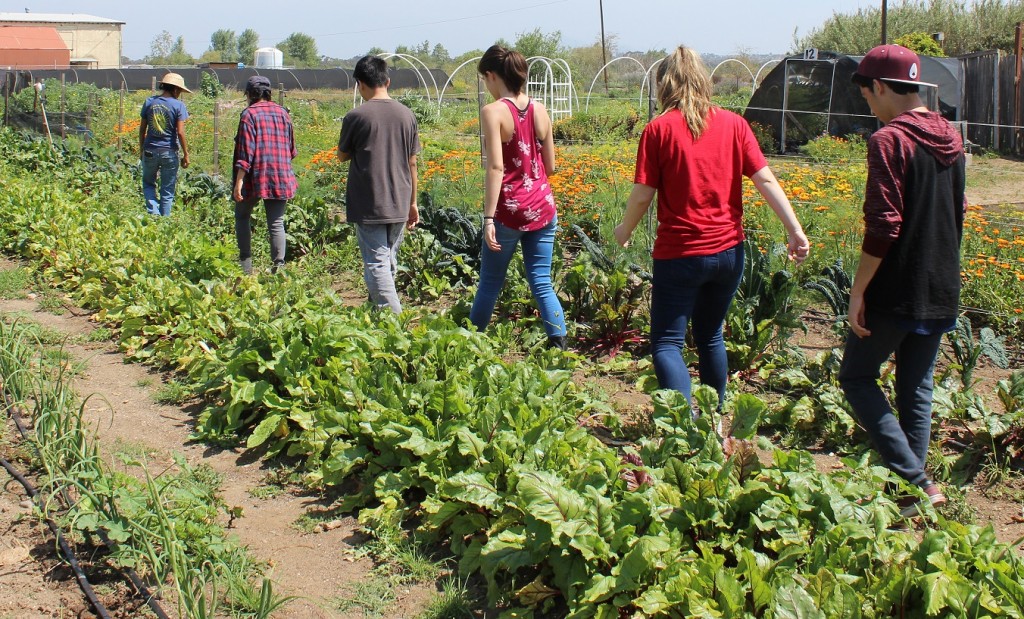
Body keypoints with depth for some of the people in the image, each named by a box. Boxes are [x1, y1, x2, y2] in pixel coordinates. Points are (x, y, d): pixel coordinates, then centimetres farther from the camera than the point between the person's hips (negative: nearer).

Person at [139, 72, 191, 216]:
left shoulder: (149, 102, 2)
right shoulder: (178, 105, -9)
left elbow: (142, 129, 6)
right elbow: (180, 132, -12)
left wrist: (141, 149, 17)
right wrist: (186, 155, -4)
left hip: (150, 151, 2)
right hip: (169, 152, -2)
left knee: (148, 183, 20)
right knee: (167, 191, 9)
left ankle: (153, 211, 1)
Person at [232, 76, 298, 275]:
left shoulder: (249, 114, -7)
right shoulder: (283, 113, 10)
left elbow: (246, 150, -14)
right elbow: (291, 148, 17)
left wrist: (239, 181, -14)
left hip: (255, 176, -4)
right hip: (280, 178, 4)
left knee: (242, 216, 14)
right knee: (276, 223, 6)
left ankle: (245, 265, 10)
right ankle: (279, 265, -2)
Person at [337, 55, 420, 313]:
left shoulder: (356, 117, -9)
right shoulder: (407, 115, 3)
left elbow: (342, 156, 5)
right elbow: (412, 163, 9)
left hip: (369, 207, -5)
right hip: (399, 205, 5)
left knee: (377, 265, -5)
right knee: (390, 261, 17)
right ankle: (378, 308, 29)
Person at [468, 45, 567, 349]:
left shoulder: (493, 112, -11)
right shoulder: (540, 110, 5)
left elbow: (496, 167, -19)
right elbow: (550, 165, 11)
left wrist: (488, 218, -20)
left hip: (509, 210, -4)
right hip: (542, 207, 5)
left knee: (490, 284, 10)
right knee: (542, 283, 8)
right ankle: (559, 346, 0)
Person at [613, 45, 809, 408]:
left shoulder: (659, 129, -8)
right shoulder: (733, 124, 2)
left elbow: (642, 195, -8)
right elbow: (766, 179, -3)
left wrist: (625, 231, 10)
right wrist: (795, 231, -3)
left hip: (679, 254, -5)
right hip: (728, 251, 5)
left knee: (667, 344, 1)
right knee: (710, 336, 21)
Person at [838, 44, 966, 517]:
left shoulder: (889, 140, -16)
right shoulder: (951, 140, 10)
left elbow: (883, 226, -21)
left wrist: (858, 291, -15)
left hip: (896, 292, -7)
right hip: (941, 294, 8)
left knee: (857, 377, 6)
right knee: (917, 390, 15)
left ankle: (916, 481, -3)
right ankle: (915, 486, 19)